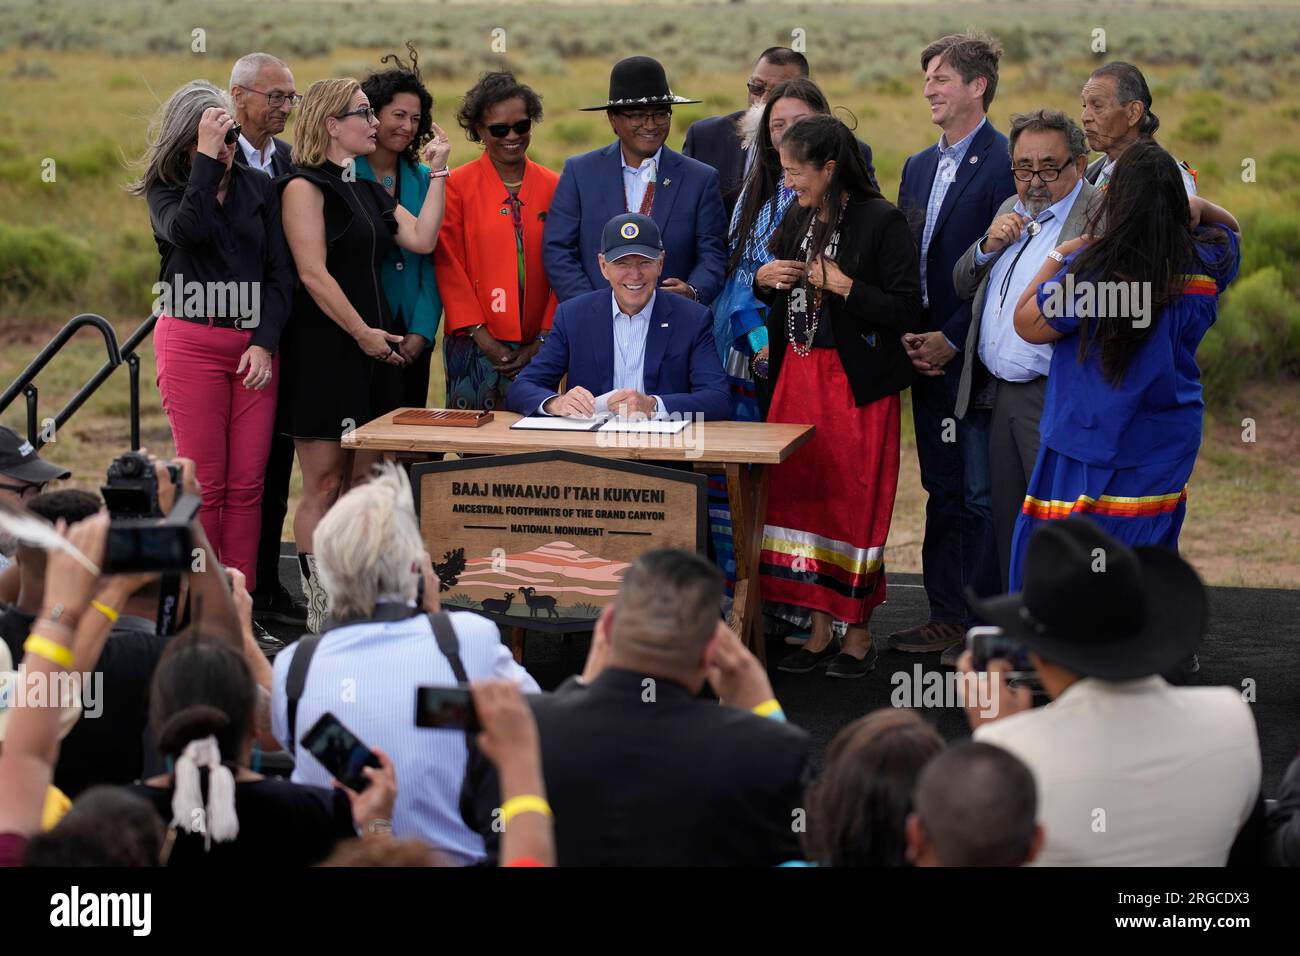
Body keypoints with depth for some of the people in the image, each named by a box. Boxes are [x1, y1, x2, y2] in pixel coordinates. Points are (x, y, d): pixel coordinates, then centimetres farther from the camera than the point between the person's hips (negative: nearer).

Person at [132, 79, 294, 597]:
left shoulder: (258, 187, 10)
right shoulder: (166, 188, 3)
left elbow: (280, 272, 7)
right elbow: (186, 230, -21)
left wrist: (266, 342, -5)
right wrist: (206, 158, -19)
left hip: (255, 345, 3)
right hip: (191, 339, -3)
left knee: (247, 484, 0)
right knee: (204, 483, -4)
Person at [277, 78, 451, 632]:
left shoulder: (370, 191, 18)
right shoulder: (306, 186, -8)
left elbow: (421, 239, 3)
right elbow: (313, 273, -15)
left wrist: (437, 171, 6)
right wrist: (362, 331, -13)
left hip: (374, 348, 8)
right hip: (323, 350, -8)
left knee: (364, 482, 8)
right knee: (323, 483, -4)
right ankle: (319, 607, 0)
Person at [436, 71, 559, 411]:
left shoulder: (553, 187, 8)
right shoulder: (457, 186, 1)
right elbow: (449, 268, -3)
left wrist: (542, 342, -2)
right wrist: (483, 338, -9)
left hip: (536, 348, 2)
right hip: (475, 346, -2)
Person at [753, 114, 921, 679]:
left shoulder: (881, 221, -11)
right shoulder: (797, 219, 10)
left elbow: (908, 312, -15)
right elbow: (775, 294, 23)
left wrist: (842, 285, -18)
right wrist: (763, 279, 1)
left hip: (857, 383, -7)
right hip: (797, 374, 7)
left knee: (855, 504, -1)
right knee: (800, 497, 6)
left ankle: (859, 632, 11)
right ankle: (820, 628, 16)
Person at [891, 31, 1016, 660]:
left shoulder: (1005, 164, -11)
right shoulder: (918, 167, 15)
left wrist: (953, 340, -15)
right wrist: (908, 335, 3)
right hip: (928, 352, 8)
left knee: (982, 496, -3)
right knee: (943, 491, 13)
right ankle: (946, 615, 21)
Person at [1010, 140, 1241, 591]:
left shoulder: (1090, 269, -18)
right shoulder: (1204, 265, 0)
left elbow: (1027, 323, -9)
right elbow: (1231, 229, 24)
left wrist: (1058, 257, 1)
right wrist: (1201, 207, 4)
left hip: (1091, 450, -5)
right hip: (1169, 446, 6)